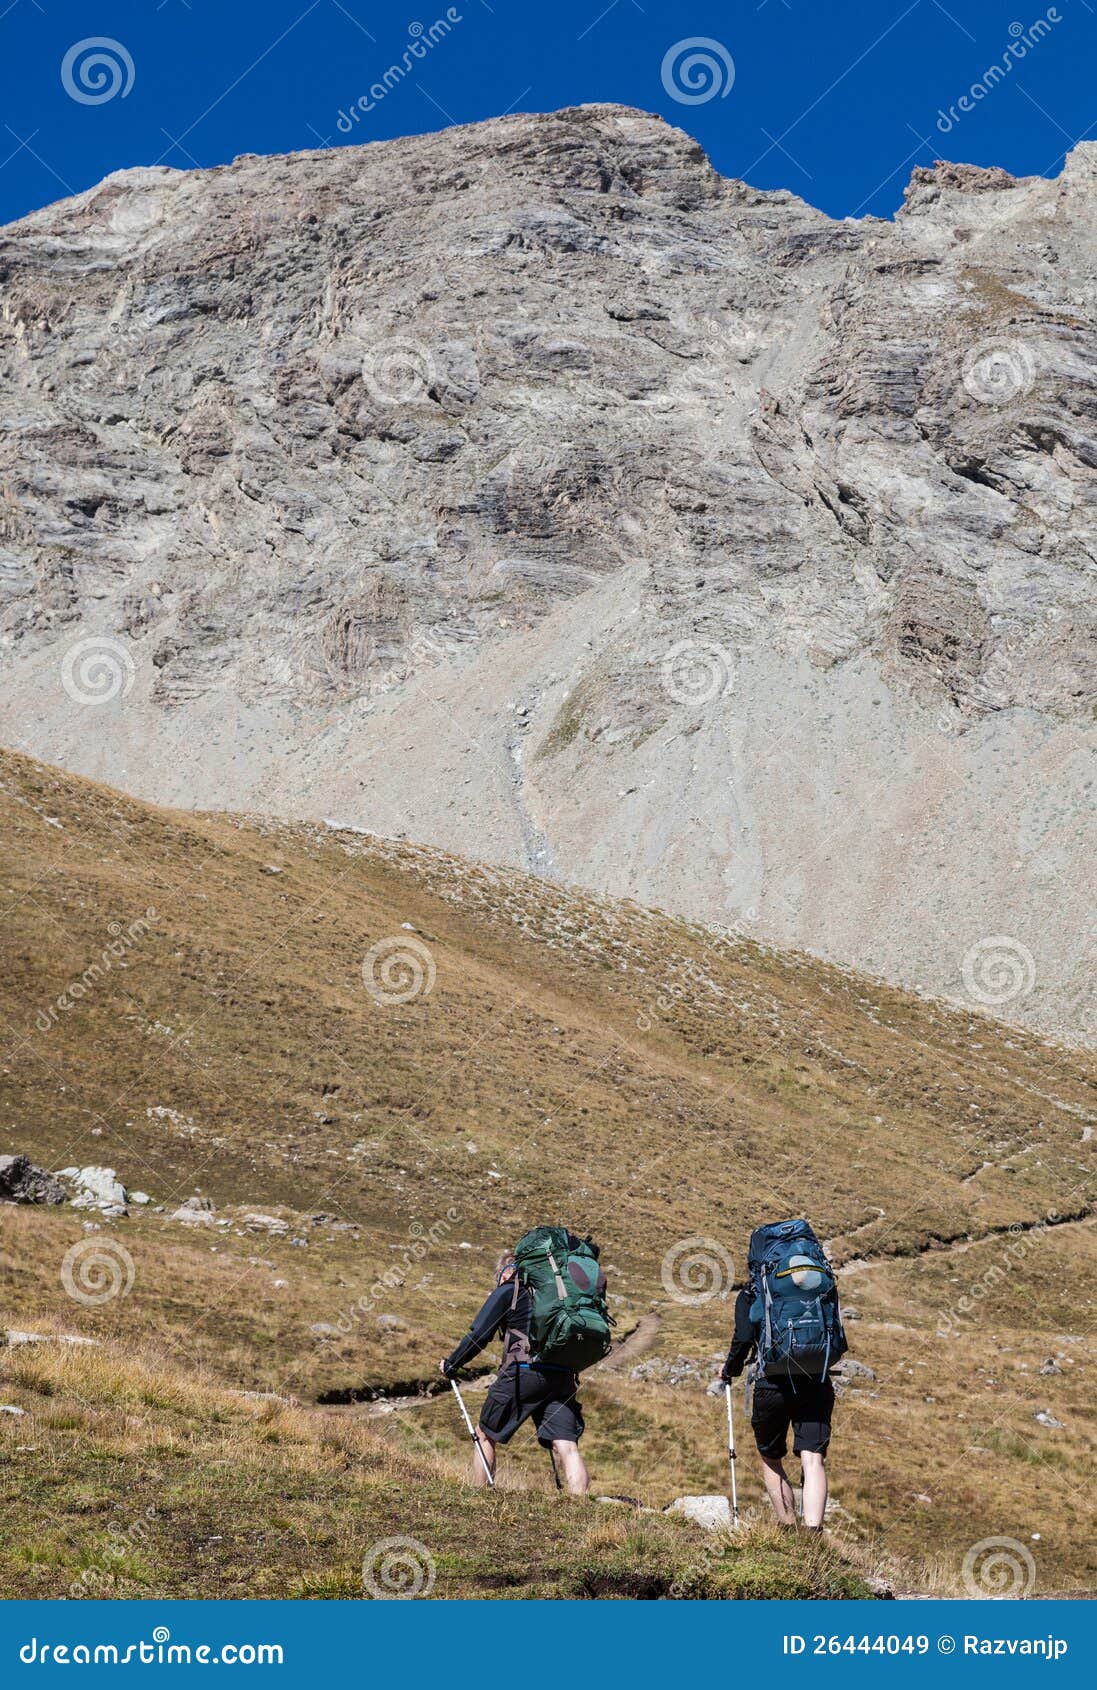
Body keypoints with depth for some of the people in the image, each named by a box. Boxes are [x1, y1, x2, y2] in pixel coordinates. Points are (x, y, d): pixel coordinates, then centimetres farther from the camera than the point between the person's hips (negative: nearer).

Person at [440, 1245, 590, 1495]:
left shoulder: (507, 1292, 10)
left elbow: (478, 1336, 1)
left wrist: (450, 1364, 13)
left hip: (523, 1372, -4)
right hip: (563, 1377, 4)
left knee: (485, 1436, 14)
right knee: (567, 1446, -6)